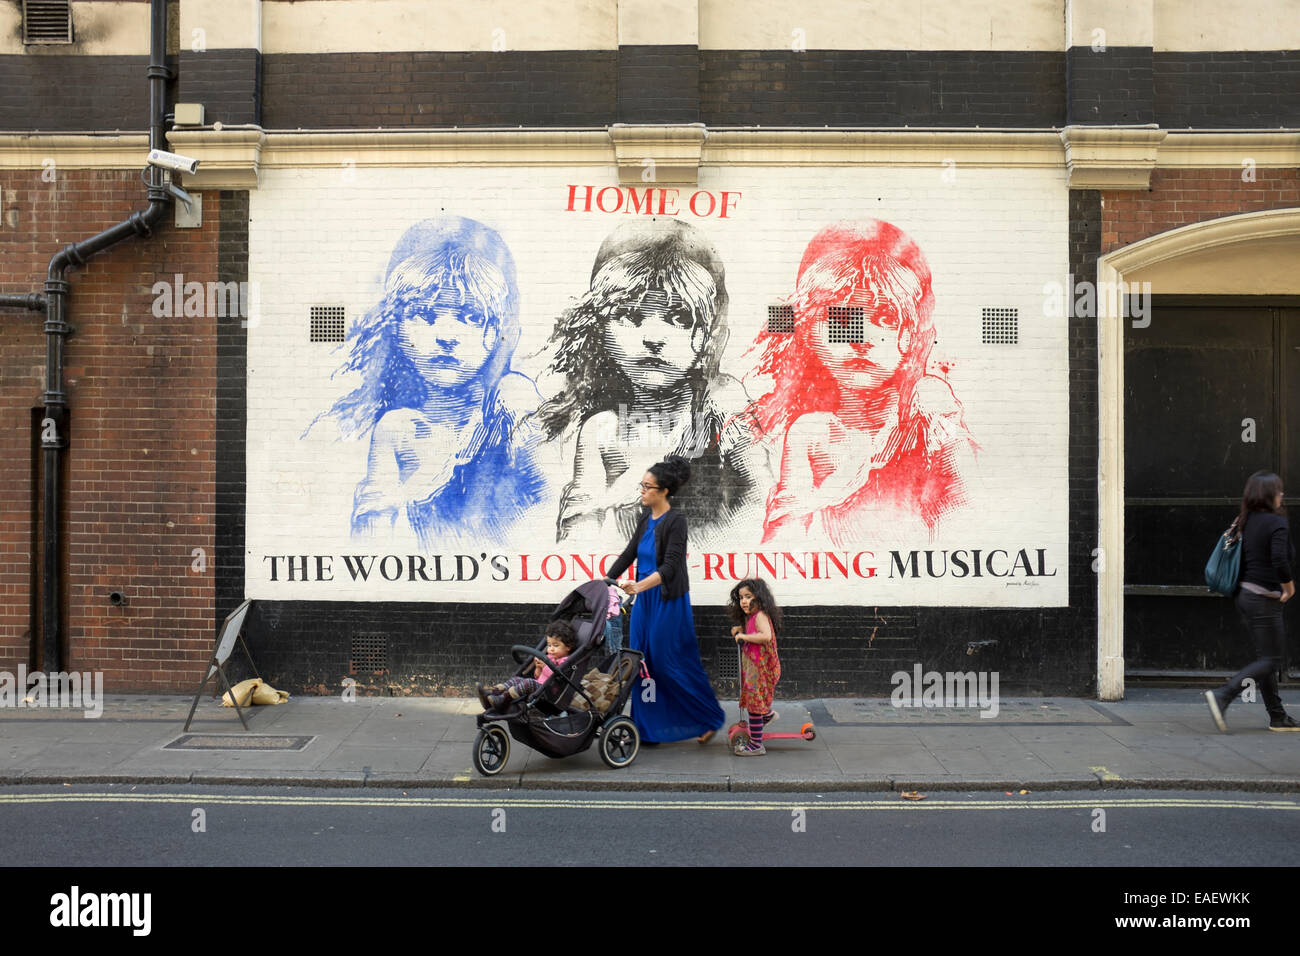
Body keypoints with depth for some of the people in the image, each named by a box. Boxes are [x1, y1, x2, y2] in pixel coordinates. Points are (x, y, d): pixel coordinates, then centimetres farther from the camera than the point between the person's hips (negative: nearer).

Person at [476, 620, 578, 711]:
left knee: (529, 683, -30)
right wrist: (538, 668, 8)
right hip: (538, 685, 9)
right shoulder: (549, 658, 28)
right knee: (515, 679, -3)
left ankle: (502, 699, -38)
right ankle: (491, 692, -23)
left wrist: (545, 666, -14)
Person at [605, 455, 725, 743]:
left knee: (671, 663, -1)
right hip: (644, 600, 7)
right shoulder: (645, 520, 9)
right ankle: (650, 729, 15)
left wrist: (640, 586, -35)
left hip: (669, 602, -7)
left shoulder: (675, 520, -14)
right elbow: (629, 554, 16)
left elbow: (670, 566, -22)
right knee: (644, 662, 7)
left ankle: (710, 719, 17)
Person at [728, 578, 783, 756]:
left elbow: (766, 636, -33)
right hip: (752, 667, 10)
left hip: (760, 667, -10)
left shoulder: (760, 615, -18)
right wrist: (740, 630, 10)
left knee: (754, 704, -5)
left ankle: (756, 745, 2)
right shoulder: (750, 617, 12)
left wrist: (744, 636, -25)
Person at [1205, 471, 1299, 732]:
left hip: (1245, 594, 9)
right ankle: (1222, 696, -15)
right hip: (1265, 599, -9)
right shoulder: (1277, 522, -14)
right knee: (1270, 660, -3)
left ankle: (1278, 716, 21)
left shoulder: (1246, 522, 9)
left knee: (1267, 657, 14)